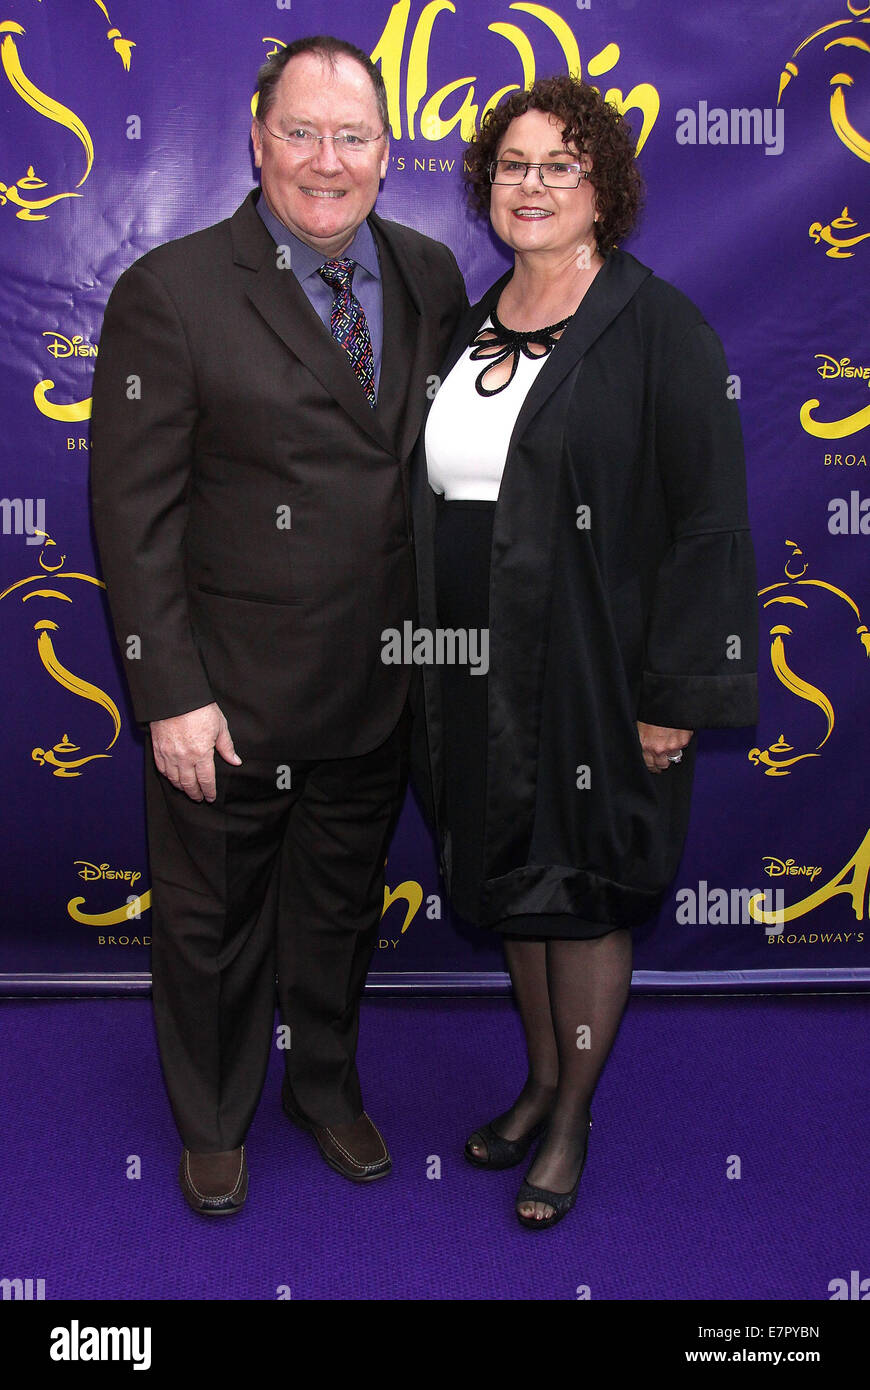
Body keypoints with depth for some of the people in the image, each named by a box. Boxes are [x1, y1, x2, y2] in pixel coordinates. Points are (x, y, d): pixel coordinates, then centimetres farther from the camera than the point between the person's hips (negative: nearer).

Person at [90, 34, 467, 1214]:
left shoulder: (431, 277, 3)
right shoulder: (171, 294, -12)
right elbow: (135, 512, -13)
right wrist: (172, 695, -15)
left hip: (380, 692, 4)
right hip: (232, 698, -4)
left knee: (342, 911, 23)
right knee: (212, 927, 15)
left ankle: (327, 1086, 48)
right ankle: (213, 1125, 41)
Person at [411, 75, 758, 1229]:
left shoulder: (658, 329, -10)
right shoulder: (470, 329, 10)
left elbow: (708, 518, -13)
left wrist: (674, 693, -16)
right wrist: (437, 663, 12)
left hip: (594, 669, -6)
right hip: (482, 668, 6)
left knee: (582, 896, 7)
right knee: (514, 880, 17)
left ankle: (574, 1119, 27)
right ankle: (540, 1082, 37)